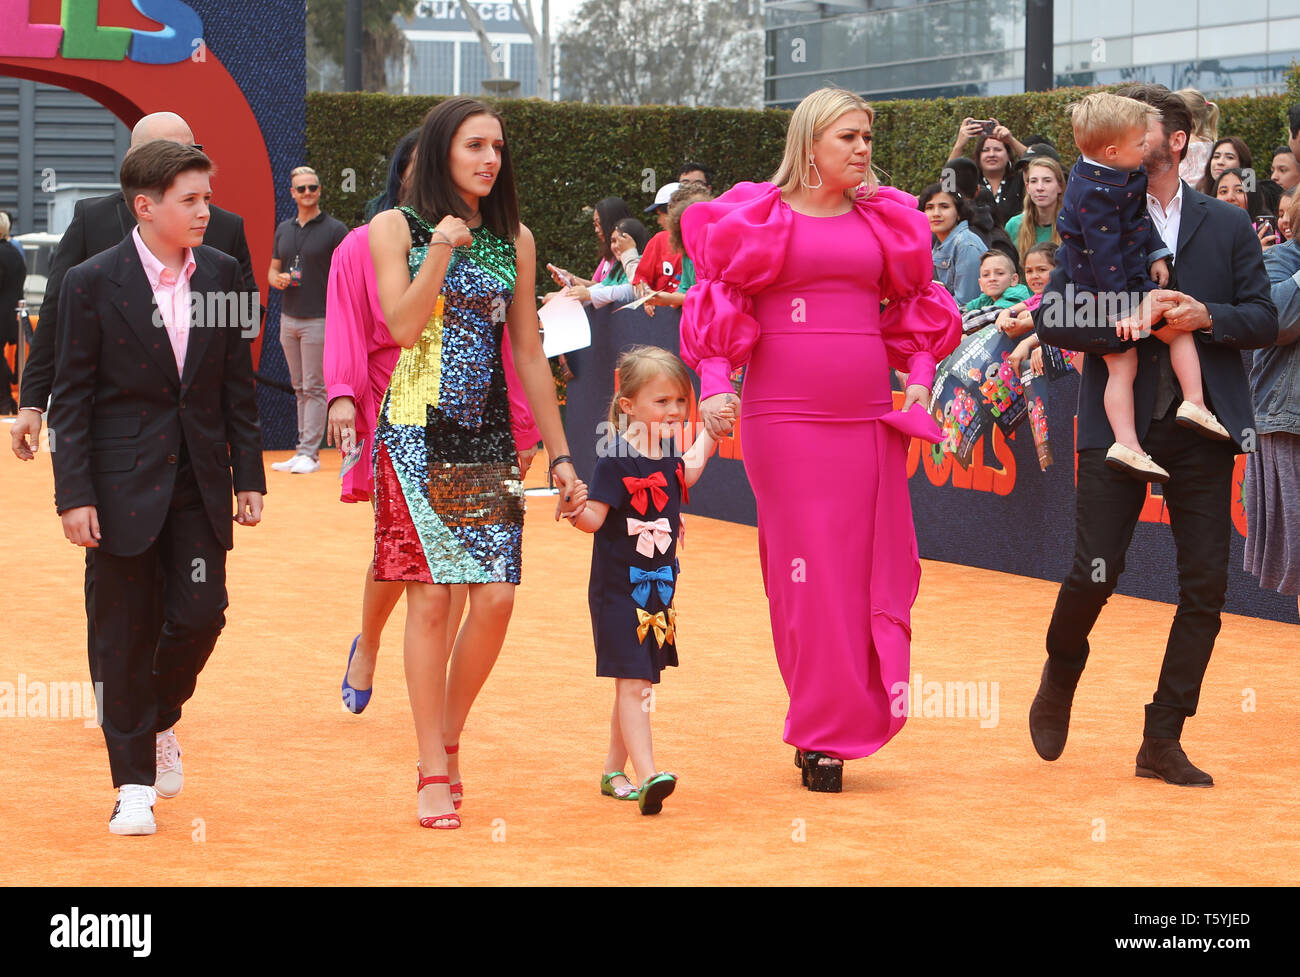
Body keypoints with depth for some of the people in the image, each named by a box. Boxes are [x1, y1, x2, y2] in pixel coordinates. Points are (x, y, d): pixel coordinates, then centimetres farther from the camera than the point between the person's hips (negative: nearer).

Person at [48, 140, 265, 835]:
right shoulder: (92, 283, -7)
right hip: (123, 484, -3)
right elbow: (70, 398, -5)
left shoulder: (222, 275, 5)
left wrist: (248, 476, 7)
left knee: (200, 614, -3)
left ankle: (161, 719, 28)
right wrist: (75, 494, -10)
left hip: (199, 482, 3)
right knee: (124, 634, 2)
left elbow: (238, 385, 10)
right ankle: (134, 784, 12)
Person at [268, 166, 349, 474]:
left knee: (314, 388, -6)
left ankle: (310, 453, -6)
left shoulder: (335, 229, -4)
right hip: (289, 318, 6)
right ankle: (302, 450, 13)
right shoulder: (284, 229, 13)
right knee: (300, 388, 10)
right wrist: (277, 279, -4)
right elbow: (272, 269, 20)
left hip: (320, 319, -6)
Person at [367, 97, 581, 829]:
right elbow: (403, 327, -9)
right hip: (417, 433, -3)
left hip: (489, 438, 4)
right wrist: (440, 252, -19)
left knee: (497, 597, -7)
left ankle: (446, 740, 15)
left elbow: (530, 355, 13)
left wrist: (560, 454, 11)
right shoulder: (396, 228, 2)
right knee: (433, 596, -9)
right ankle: (434, 774, -1)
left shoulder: (514, 239, 11)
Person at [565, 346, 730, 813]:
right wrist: (576, 508, -41)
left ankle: (613, 772, 28)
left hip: (658, 592, 8)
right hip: (620, 594, -8)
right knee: (632, 685, -13)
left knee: (638, 686, 15)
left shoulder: (668, 459, 6)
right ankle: (648, 776, -21)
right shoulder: (615, 463, -17)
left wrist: (710, 432, 28)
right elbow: (594, 518, -20)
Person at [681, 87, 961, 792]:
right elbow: (721, 305, 2)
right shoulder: (760, 217, 3)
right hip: (783, 414, -4)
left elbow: (913, 308, 19)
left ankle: (847, 721, 12)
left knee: (870, 568, 1)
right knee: (805, 569, -4)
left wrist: (920, 375, 4)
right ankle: (822, 737, 2)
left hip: (868, 417, 4)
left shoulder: (883, 219, 13)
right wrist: (713, 384, -11)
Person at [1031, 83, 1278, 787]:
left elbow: (1264, 321, 6)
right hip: (1118, 423, -2)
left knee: (1206, 584, -1)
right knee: (1095, 575, -8)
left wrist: (1206, 317, -13)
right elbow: (1051, 317, -3)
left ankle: (1163, 740, 9)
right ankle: (1060, 675, 25)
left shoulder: (1228, 226, 9)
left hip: (1200, 427, 2)